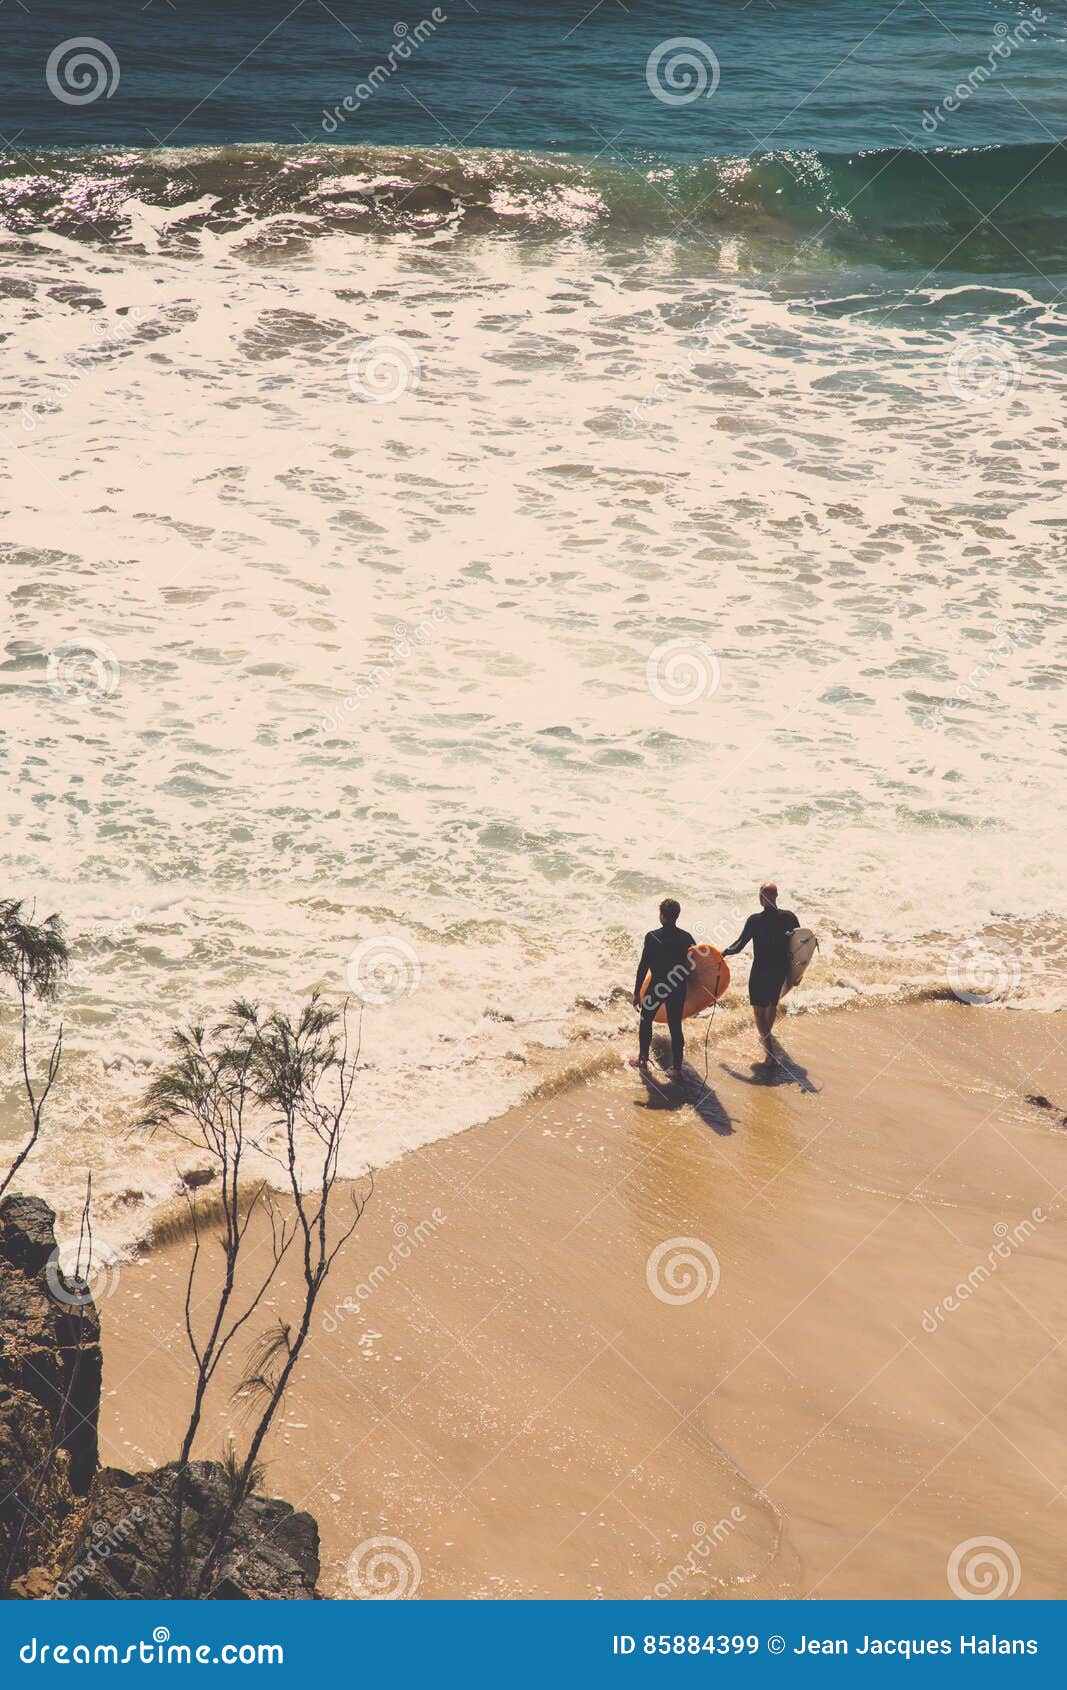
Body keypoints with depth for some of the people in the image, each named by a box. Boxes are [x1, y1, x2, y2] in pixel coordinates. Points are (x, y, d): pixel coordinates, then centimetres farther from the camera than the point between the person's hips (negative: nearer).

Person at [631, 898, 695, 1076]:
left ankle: (643, 1060, 20)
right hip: (679, 988, 3)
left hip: (657, 986, -3)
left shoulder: (652, 937, -14)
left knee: (646, 1021, 18)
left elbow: (643, 966, -12)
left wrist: (637, 992, -6)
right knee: (675, 1025, 12)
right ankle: (677, 1066, 13)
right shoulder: (686, 938, -4)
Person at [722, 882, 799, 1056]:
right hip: (781, 969, 4)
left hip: (760, 971, -4)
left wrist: (724, 952, 8)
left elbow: (739, 946, -12)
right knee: (772, 1003, 27)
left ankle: (769, 1050, -3)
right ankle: (766, 1034, 49)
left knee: (759, 1009, 7)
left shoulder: (754, 921, -19)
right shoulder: (789, 917, -11)